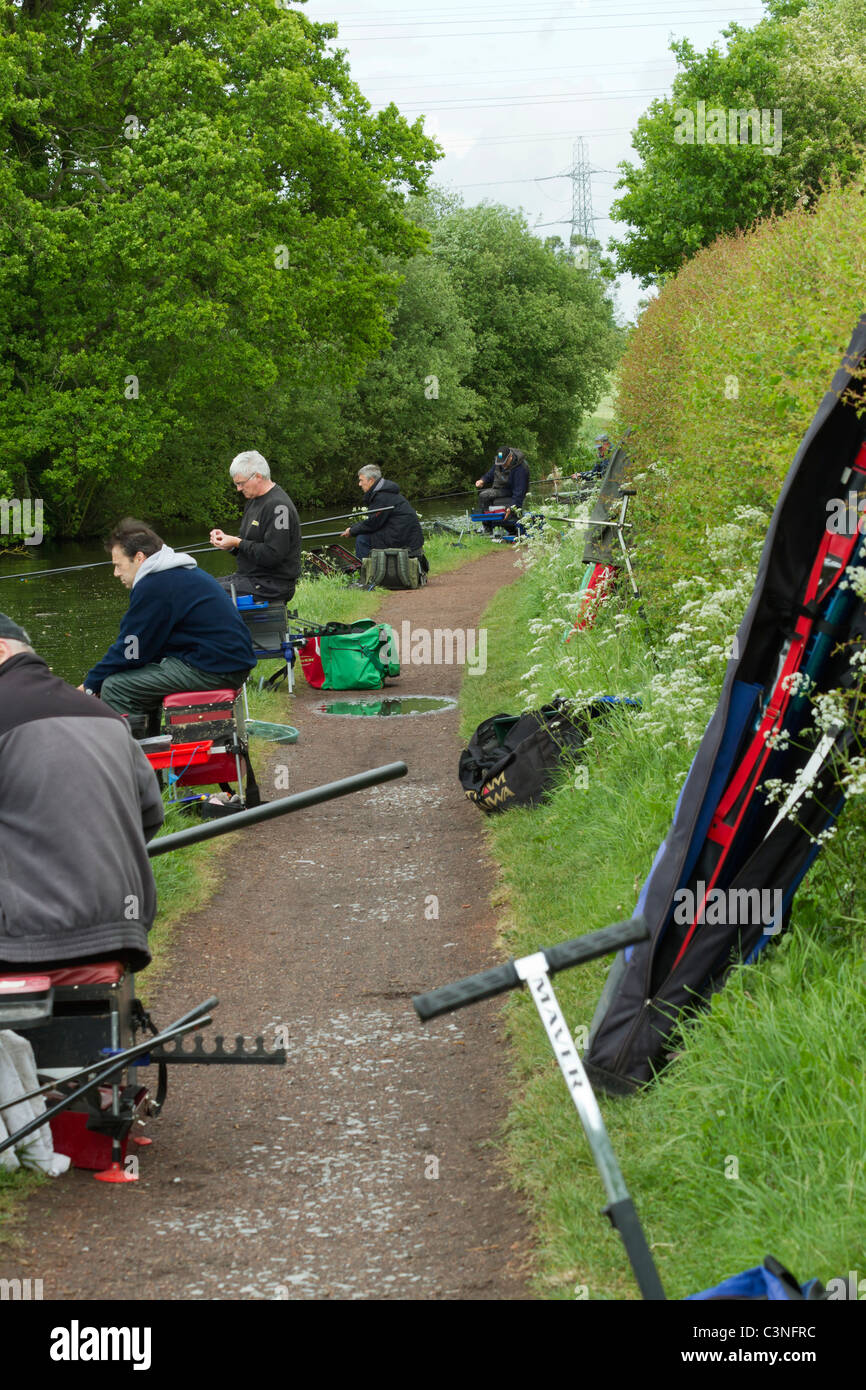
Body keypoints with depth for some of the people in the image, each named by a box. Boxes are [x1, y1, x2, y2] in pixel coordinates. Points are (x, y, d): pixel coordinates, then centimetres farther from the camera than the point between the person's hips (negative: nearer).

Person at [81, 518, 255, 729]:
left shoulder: (154, 586, -13)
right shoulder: (183, 572, 19)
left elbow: (130, 651, -10)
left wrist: (90, 684, 4)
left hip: (212, 670, -11)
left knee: (114, 687, -9)